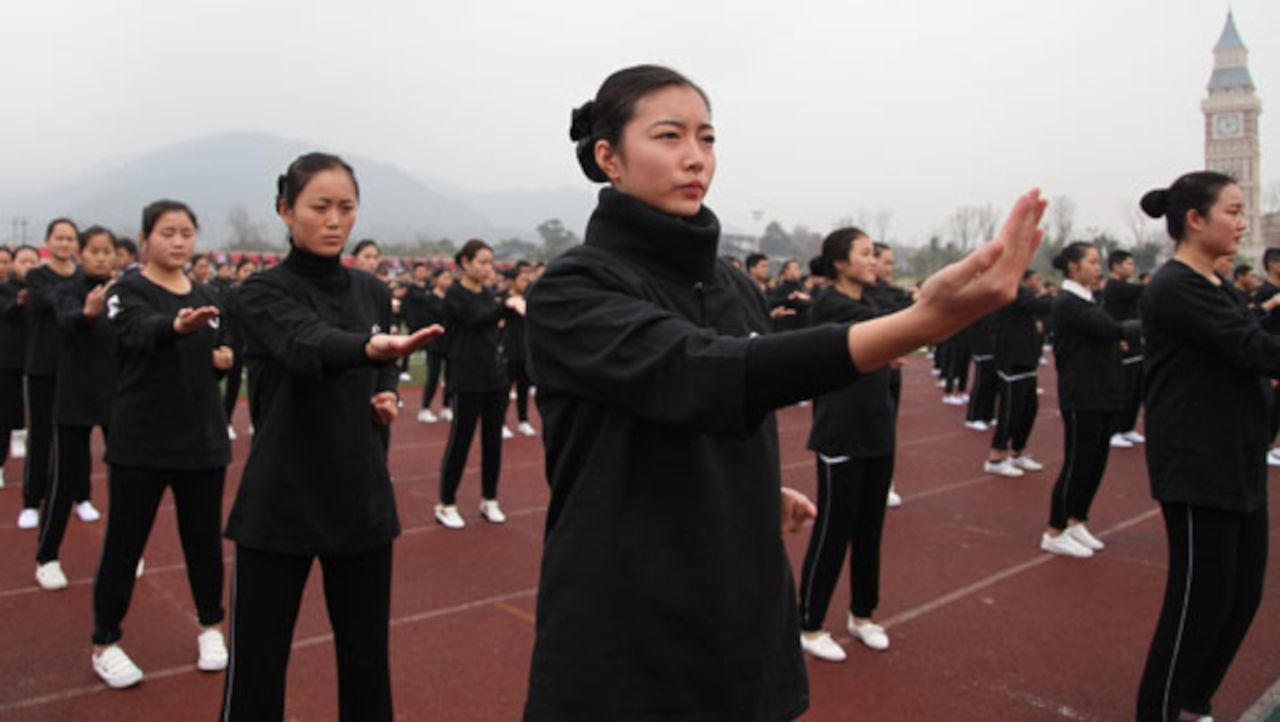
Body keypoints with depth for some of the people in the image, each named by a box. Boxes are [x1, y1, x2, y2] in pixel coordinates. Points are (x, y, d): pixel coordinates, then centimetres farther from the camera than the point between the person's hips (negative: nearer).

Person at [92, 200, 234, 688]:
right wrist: (178, 324, -53)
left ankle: (211, 627, 30)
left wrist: (223, 359, -4)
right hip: (140, 442, -4)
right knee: (123, 543, 5)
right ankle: (105, 644, 22)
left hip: (202, 439, 4)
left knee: (204, 539, 12)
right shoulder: (127, 291, -8)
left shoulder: (206, 298, 9)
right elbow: (143, 330, -31)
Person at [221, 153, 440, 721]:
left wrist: (385, 400, -3)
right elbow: (308, 346, -31)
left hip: (362, 500, 4)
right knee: (256, 669, 5)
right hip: (280, 504, -4)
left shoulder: (374, 292, 7)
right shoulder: (264, 292, -8)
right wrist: (370, 347, -51)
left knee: (367, 660, 12)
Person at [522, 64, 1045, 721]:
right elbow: (702, 376, -34)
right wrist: (922, 321, -42)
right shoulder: (573, 288, -15)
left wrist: (763, 491, 1)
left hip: (745, 621, 6)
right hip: (624, 640, -5)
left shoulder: (735, 287, 5)